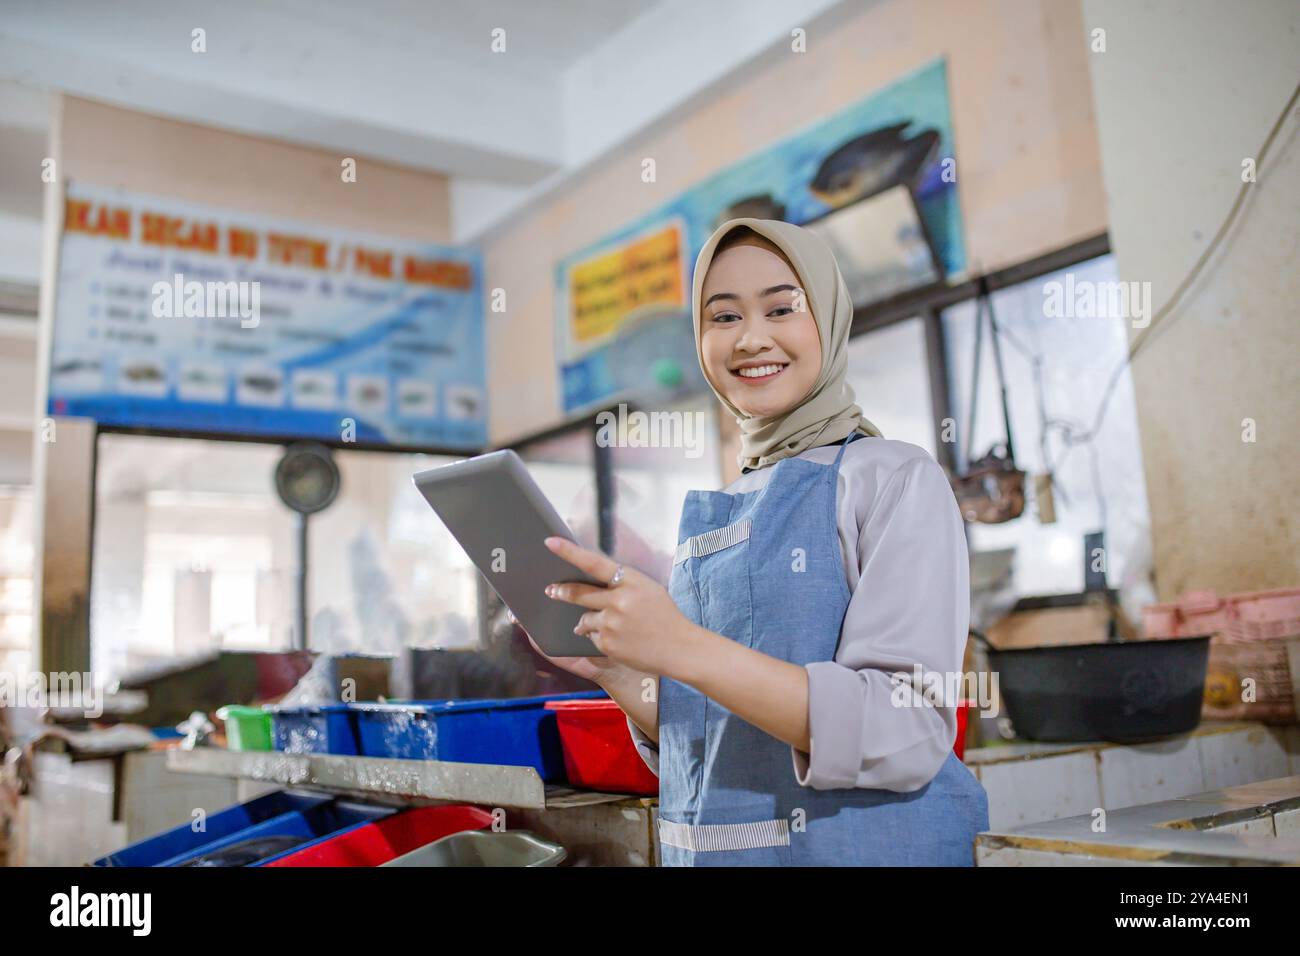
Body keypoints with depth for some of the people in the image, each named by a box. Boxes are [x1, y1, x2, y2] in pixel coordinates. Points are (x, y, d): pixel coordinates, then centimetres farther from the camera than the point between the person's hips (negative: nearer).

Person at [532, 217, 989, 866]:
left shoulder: (895, 478, -11)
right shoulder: (711, 517, 7)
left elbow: (908, 736, -21)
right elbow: (699, 740, 11)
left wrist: (682, 648, -27)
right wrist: (611, 672, -7)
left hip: (863, 845, -5)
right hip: (705, 850, 6)